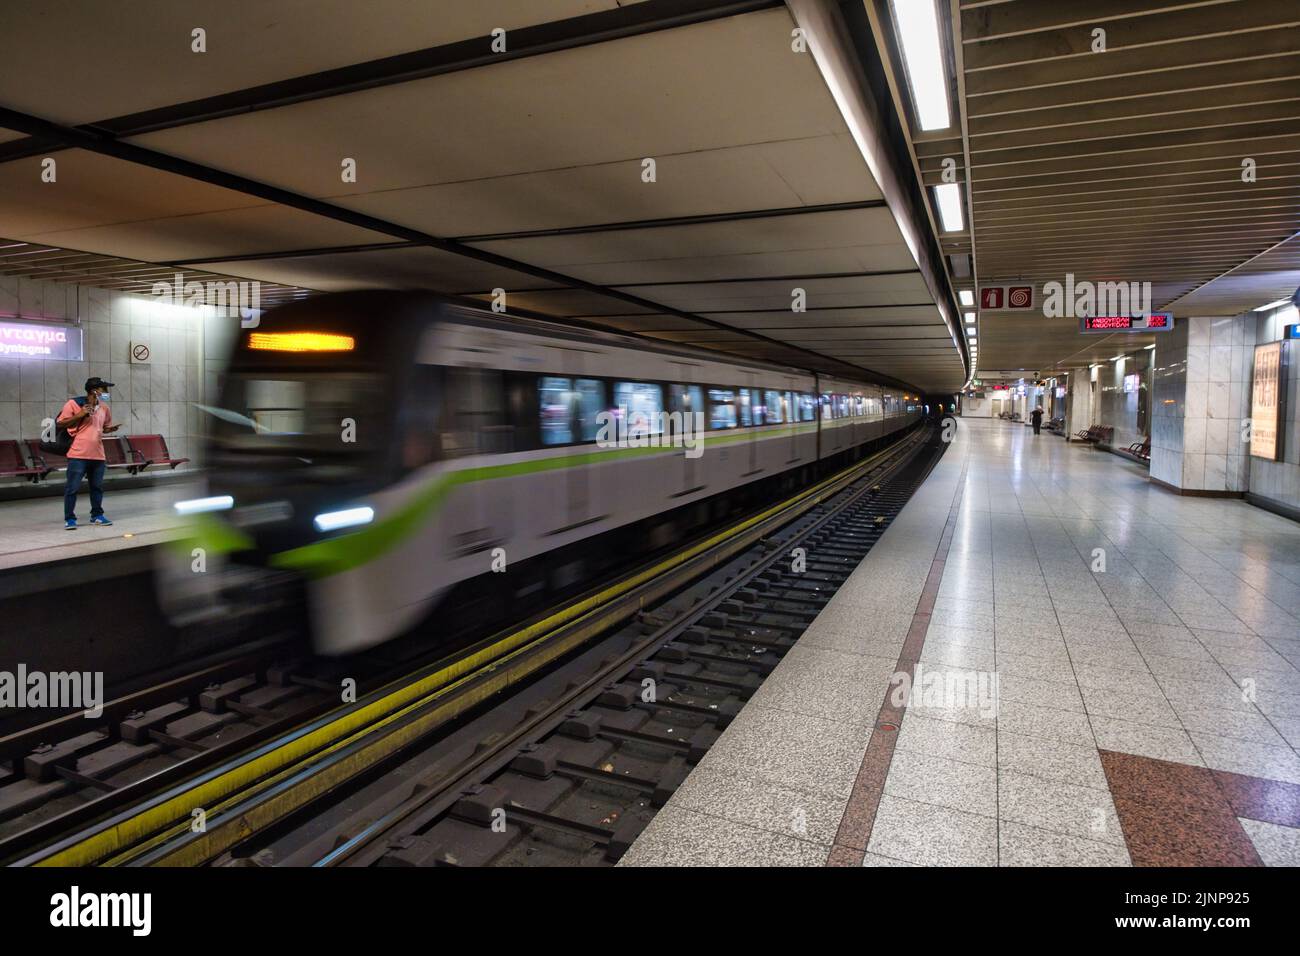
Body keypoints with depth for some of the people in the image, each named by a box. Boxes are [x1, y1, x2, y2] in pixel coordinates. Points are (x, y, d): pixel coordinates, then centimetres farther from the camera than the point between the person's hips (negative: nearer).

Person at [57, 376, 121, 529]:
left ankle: (97, 515, 23)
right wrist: (79, 415, -17)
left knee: (97, 487, 12)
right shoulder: (74, 404, -6)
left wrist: (111, 429, 2)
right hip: (78, 455, -6)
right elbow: (60, 424, -5)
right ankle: (69, 519, 6)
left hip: (98, 455, 6)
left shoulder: (104, 408, 12)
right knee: (72, 488, -1)